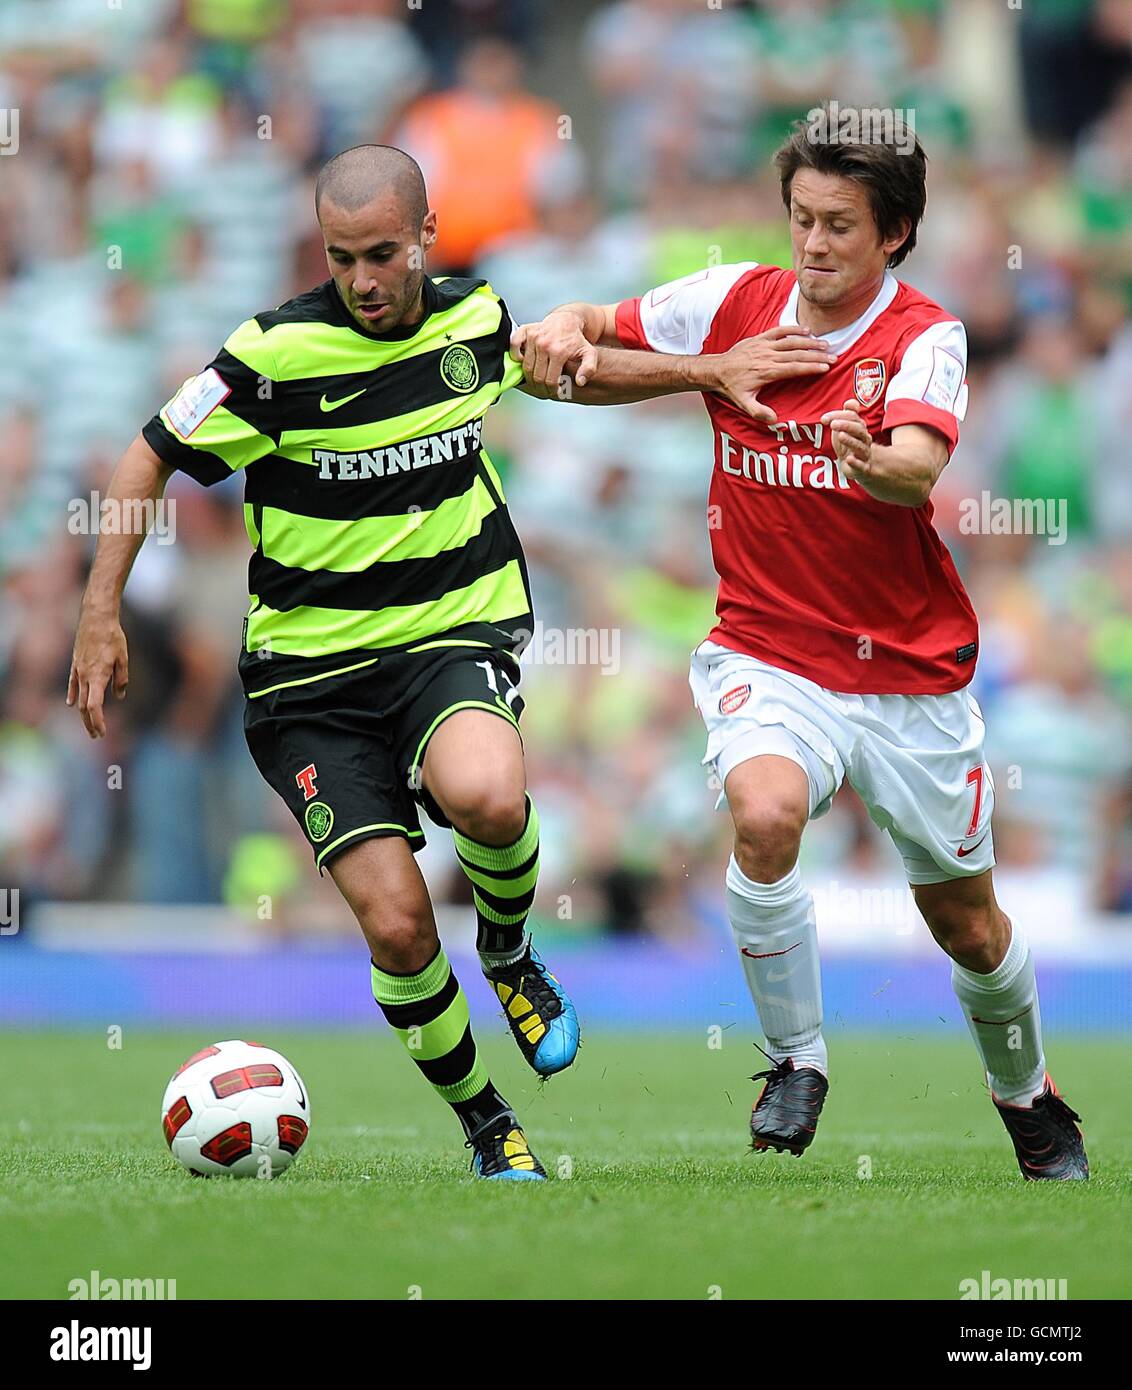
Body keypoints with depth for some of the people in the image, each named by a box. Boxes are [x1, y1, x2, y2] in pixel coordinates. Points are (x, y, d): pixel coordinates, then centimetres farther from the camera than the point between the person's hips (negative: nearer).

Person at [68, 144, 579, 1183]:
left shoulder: (477, 318, 0)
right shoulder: (277, 355, -12)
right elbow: (153, 458, -2)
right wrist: (101, 613, -4)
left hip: (455, 629, 2)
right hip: (310, 661, -2)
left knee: (483, 796, -33)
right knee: (397, 927, -13)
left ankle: (509, 951, 0)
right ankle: (485, 1126, 11)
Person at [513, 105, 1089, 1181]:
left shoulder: (924, 337, -10)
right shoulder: (737, 304, -2)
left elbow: (920, 467, -30)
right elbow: (564, 342, 4)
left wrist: (876, 463, -54)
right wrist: (706, 372, -13)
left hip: (910, 670, -1)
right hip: (767, 656, 1)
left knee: (967, 925, 10)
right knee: (763, 815, -31)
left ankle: (1026, 1098, 41)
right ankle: (796, 1061, -9)